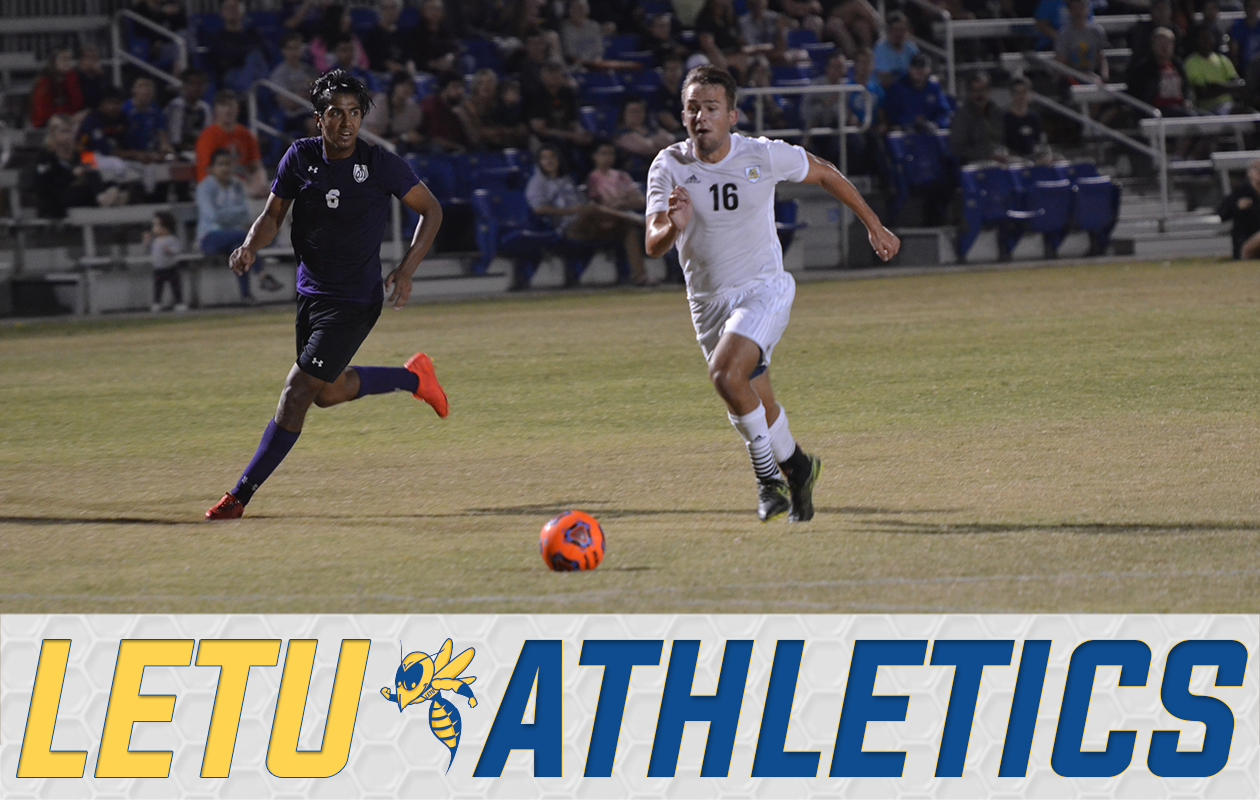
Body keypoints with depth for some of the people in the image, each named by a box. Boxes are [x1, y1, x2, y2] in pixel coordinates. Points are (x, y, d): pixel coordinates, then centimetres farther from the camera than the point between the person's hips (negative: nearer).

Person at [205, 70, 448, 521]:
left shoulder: (381, 165, -15)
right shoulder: (300, 158, -4)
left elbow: (430, 210, -2)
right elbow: (273, 214, 5)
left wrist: (406, 270, -13)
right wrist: (251, 247, -17)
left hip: (355, 301, -6)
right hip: (311, 292, 6)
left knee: (297, 393, -11)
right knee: (327, 394, 20)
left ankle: (240, 496, -7)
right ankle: (413, 376, 44)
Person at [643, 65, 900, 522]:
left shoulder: (765, 157, -12)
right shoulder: (669, 167, -10)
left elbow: (825, 175, 7)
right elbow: (653, 246, -16)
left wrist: (874, 226, 15)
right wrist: (673, 227, -40)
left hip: (763, 289, -3)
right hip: (708, 301, 3)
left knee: (726, 375, -27)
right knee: (758, 407, 10)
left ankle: (768, 471, -9)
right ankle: (796, 467, 38)